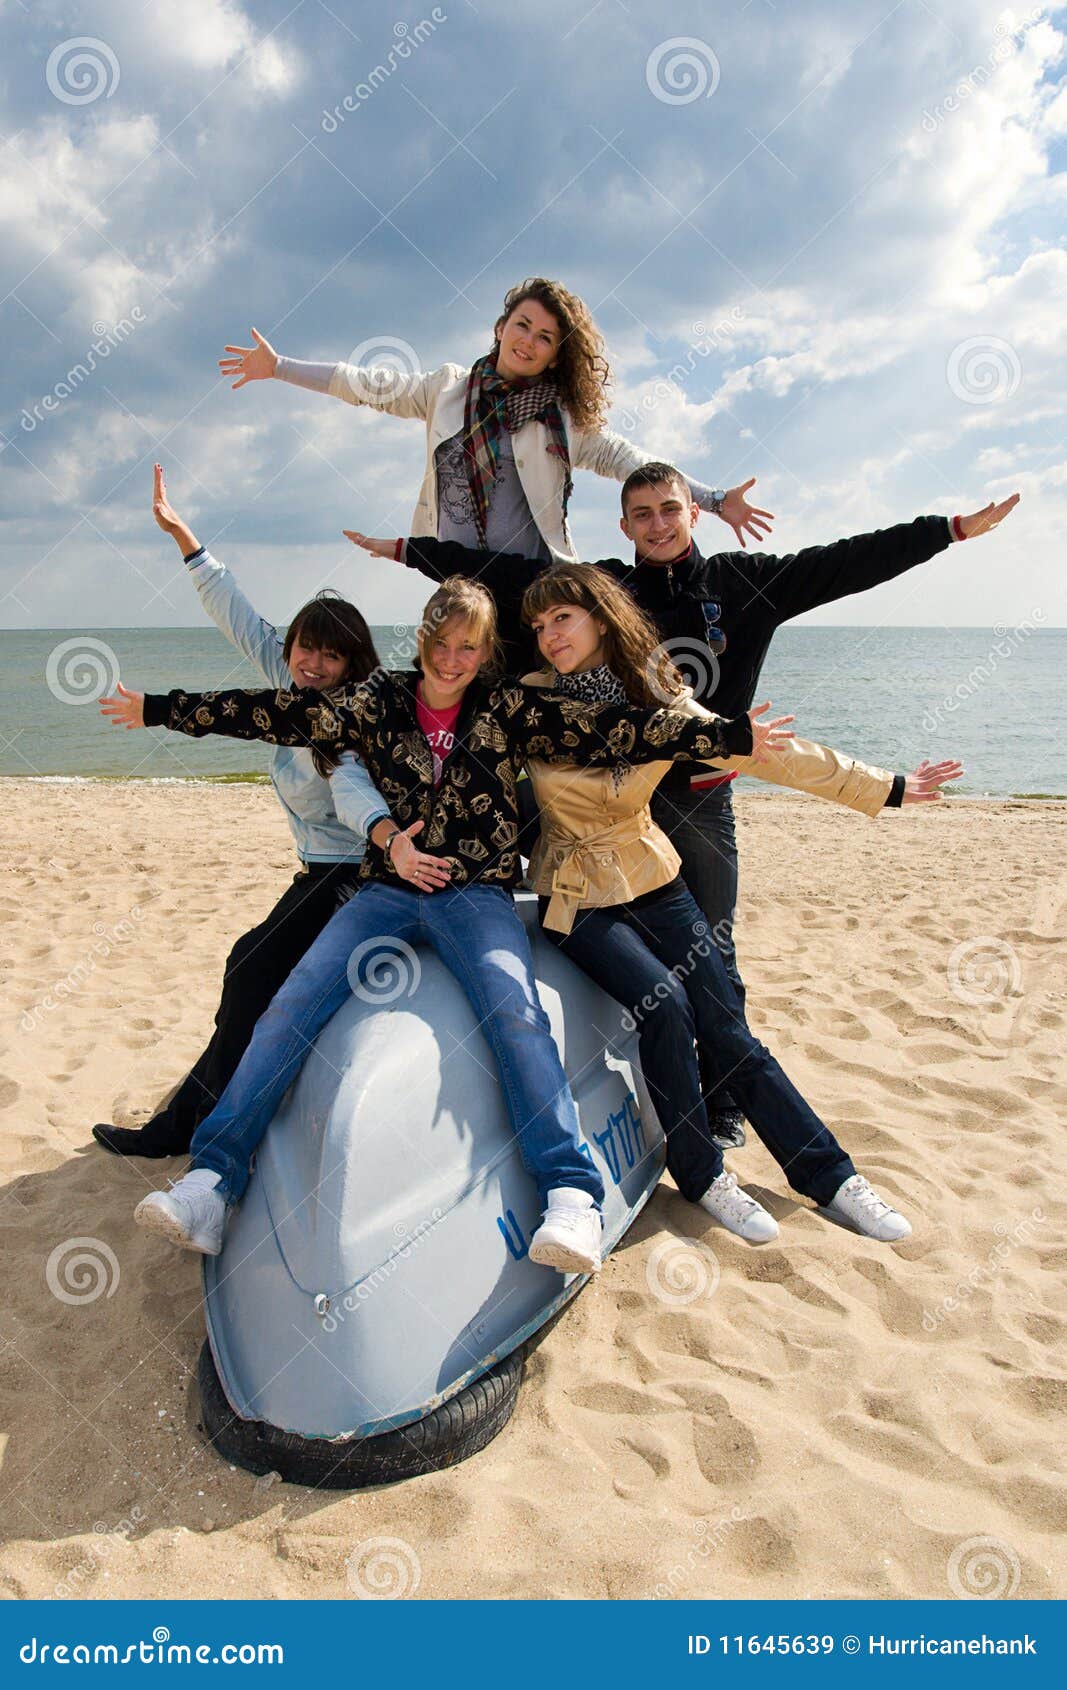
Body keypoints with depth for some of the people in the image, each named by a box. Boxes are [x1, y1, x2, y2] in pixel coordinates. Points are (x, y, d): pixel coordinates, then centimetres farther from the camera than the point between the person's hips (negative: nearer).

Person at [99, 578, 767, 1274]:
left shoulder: (508, 710, 3)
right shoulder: (380, 701, 8)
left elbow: (602, 730, -7)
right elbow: (290, 716, 1)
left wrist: (729, 736, -16)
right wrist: (156, 710, -5)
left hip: (476, 894, -2)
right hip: (386, 892, 2)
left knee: (514, 1009, -29)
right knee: (292, 1005, -16)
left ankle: (573, 1197, -26)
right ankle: (212, 1181, -11)